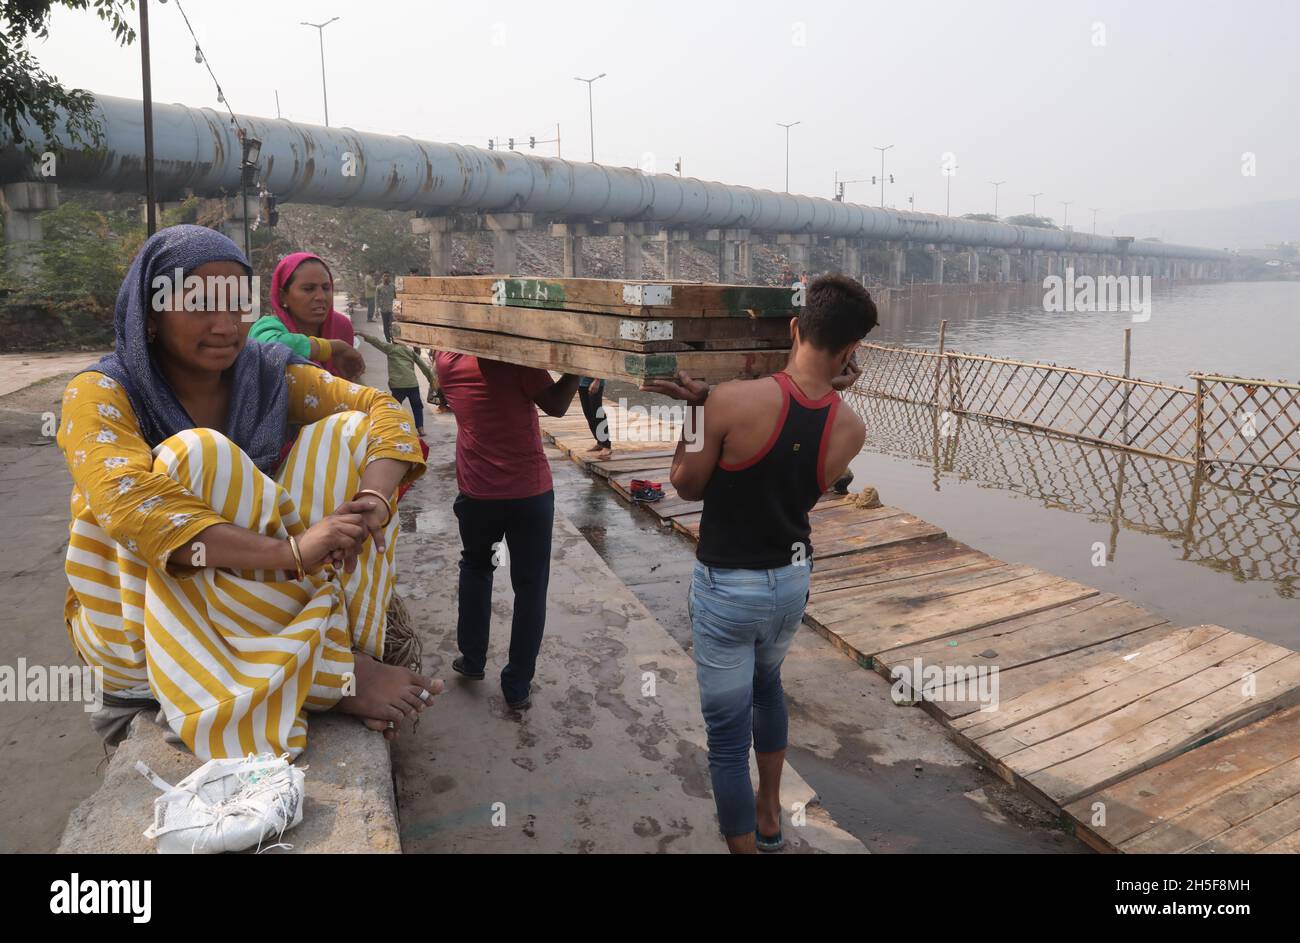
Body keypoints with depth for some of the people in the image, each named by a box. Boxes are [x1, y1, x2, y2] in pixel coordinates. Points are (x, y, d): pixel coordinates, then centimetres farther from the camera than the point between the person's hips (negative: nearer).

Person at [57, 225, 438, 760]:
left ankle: (337, 642, -22)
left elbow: (381, 409, -8)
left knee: (347, 431, -11)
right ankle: (335, 672, -27)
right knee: (200, 455, -30)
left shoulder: (267, 374, -4)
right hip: (136, 622, -4)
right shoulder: (100, 394, -15)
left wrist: (374, 500, -29)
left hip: (253, 603, 4)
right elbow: (132, 509, -33)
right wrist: (292, 550, -41)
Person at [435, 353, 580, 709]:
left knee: (475, 567, 28)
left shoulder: (447, 359, -2)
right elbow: (556, 405, -10)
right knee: (530, 586, 9)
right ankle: (517, 686, 15)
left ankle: (472, 660, 34)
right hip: (529, 492, -3)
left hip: (476, 493, 4)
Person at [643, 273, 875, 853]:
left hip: (727, 589, -5)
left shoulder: (732, 400, -24)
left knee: (728, 735, 10)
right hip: (793, 578, 5)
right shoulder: (850, 429, -12)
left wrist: (697, 409, 1)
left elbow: (686, 486, -9)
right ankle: (769, 817, 48)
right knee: (767, 686, 32)